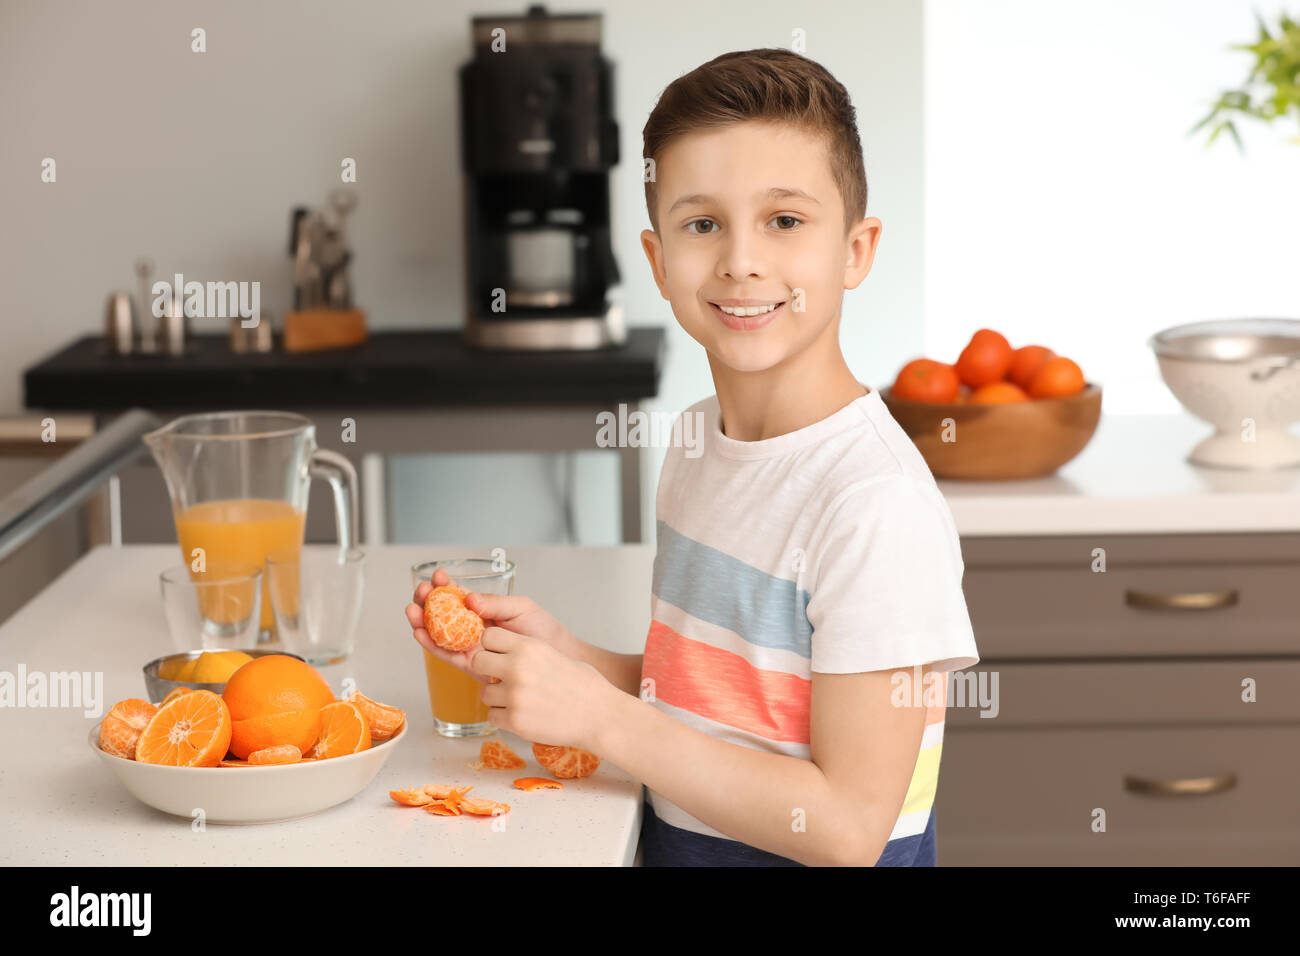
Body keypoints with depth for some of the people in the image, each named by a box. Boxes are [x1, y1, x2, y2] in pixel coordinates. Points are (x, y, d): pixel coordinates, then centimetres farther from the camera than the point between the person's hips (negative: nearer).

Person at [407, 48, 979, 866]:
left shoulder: (879, 501, -18)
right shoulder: (698, 441, 5)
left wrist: (597, 714, -17)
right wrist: (560, 652, -3)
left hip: (792, 861, -6)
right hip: (677, 843, 6)